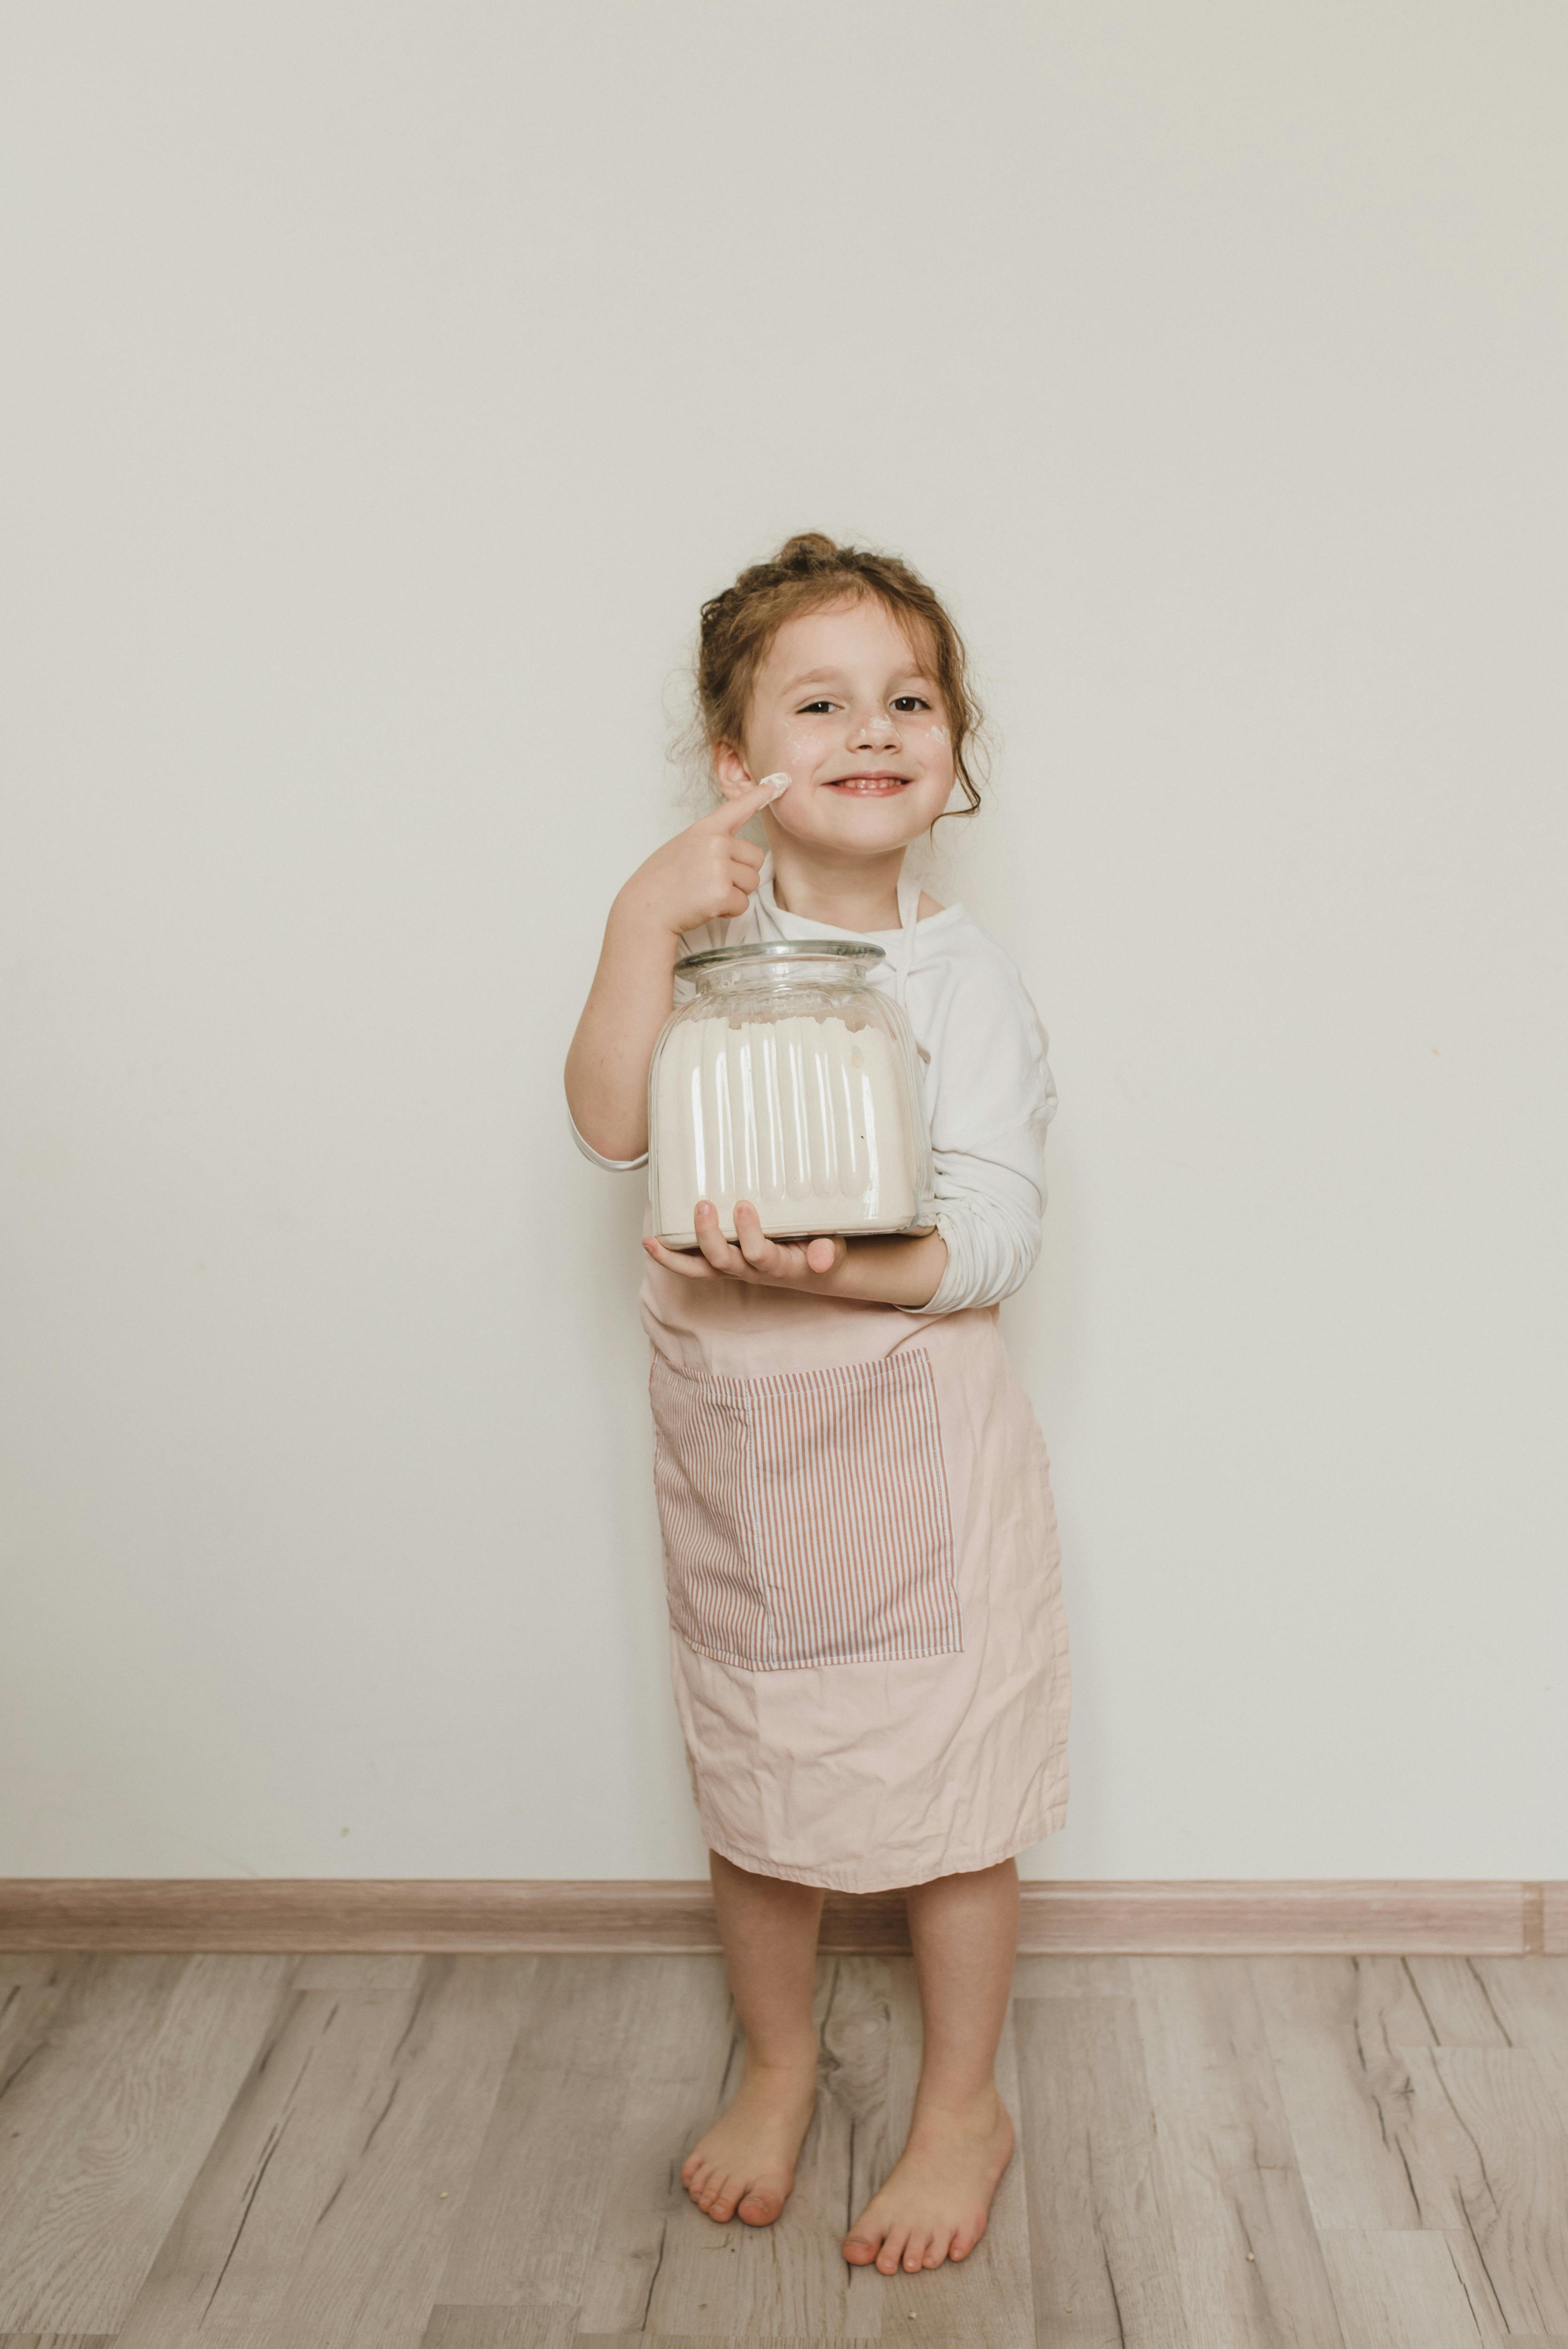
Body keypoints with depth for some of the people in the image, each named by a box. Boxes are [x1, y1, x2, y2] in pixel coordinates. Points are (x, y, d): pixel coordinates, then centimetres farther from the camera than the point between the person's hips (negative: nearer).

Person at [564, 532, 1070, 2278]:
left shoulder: (961, 976, -9)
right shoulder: (702, 933, -3)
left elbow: (992, 1235, -15)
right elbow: (610, 1130, -17)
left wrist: (833, 1270, -32)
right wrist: (643, 926, -25)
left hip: (919, 1432, -2)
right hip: (726, 1430, 2)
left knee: (945, 1788, 10)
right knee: (755, 1781, 17)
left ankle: (961, 2105, 34)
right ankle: (777, 2064, 43)